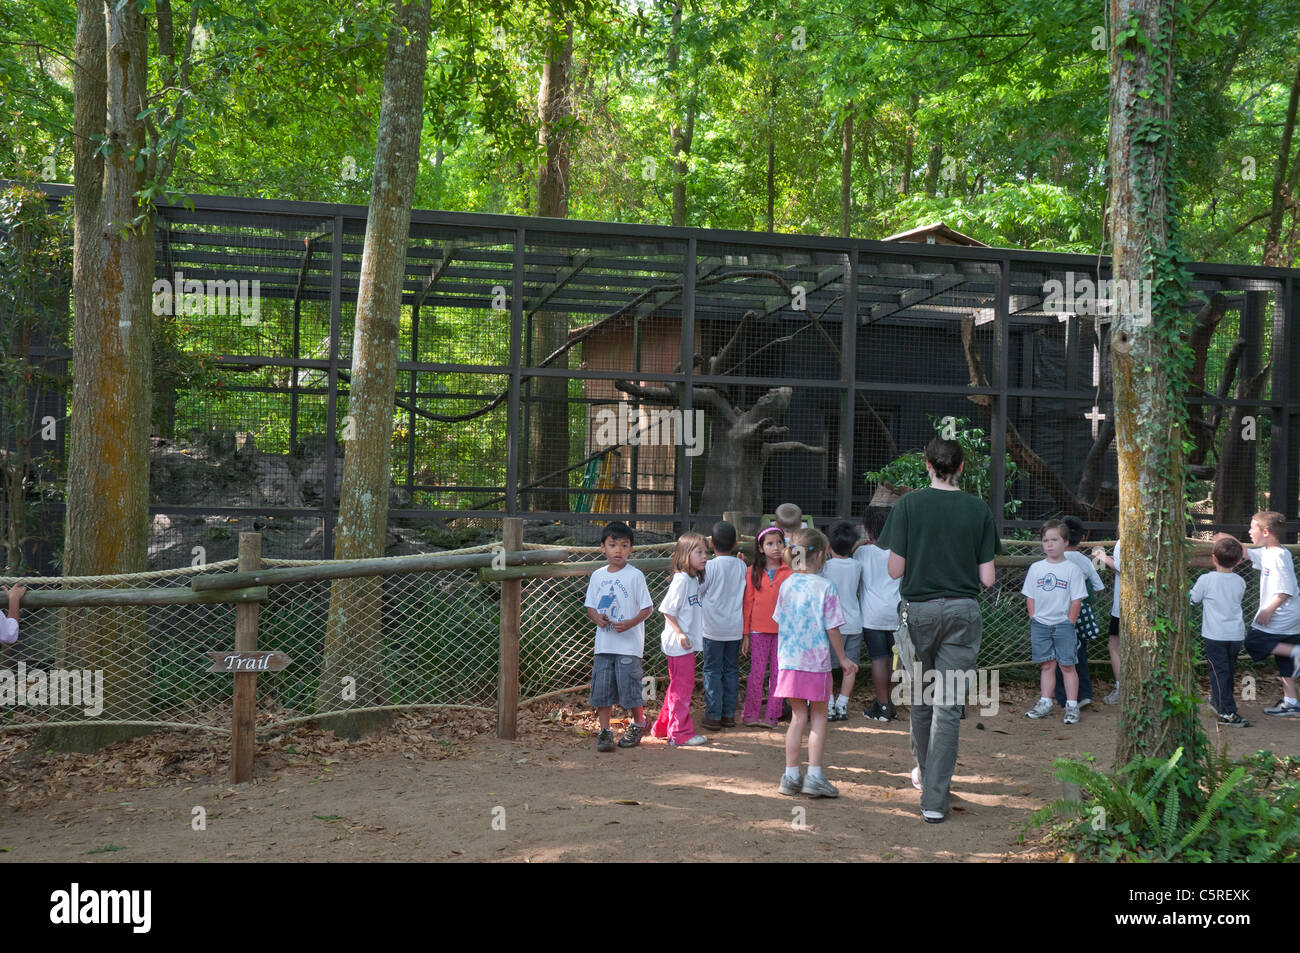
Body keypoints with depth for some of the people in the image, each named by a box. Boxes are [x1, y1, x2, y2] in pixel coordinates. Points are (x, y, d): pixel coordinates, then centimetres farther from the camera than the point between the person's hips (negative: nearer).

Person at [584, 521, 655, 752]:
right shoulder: (598, 576, 8)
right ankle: (605, 731, 13)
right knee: (602, 688, 3)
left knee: (630, 687, -1)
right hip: (604, 643, 4)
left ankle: (637, 725, 23)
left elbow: (647, 608, -4)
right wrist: (596, 617, -8)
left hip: (629, 644, -4)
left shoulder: (635, 575, -5)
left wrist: (630, 623, -19)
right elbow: (590, 606, 14)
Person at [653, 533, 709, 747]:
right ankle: (681, 733, 5)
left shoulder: (694, 579, 12)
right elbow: (668, 610, -19)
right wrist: (679, 633, -23)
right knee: (682, 688, -3)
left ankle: (663, 727, 28)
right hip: (679, 644, -10)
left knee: (678, 687, 17)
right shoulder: (682, 580, -17)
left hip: (688, 642, 10)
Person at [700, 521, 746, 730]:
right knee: (731, 670, 11)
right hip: (735, 627, 4)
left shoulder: (710, 566, -13)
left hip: (713, 628, -4)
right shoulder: (741, 566, 0)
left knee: (713, 671, 3)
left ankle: (713, 716, 3)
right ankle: (729, 715, 15)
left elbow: (699, 592, -5)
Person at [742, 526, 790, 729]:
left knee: (778, 673, 5)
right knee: (756, 673, 1)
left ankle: (771, 716, 13)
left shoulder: (789, 571, 1)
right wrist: (746, 634, 4)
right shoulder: (753, 572, 2)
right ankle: (751, 715, 11)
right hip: (759, 630, 0)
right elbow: (748, 603, 5)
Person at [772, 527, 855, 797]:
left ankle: (791, 775, 12)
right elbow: (832, 628, -8)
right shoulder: (825, 586, -10)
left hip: (789, 660, 4)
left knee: (798, 717, 13)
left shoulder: (787, 585, 3)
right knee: (818, 717, 7)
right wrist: (843, 658, 3)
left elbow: (781, 621, 10)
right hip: (817, 661, -4)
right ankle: (814, 775, 4)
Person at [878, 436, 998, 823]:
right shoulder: (979, 509, -1)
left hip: (919, 607, 0)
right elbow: (987, 578, -2)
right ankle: (934, 799, -5)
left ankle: (925, 771, 37)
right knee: (948, 706, -1)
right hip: (963, 610, 0)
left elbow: (895, 570, -7)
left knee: (920, 699, 19)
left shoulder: (909, 504, -5)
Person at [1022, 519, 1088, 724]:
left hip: (1063, 624, -3)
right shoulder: (1036, 568, 6)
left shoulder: (1072, 569, -3)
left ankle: (1072, 706, 3)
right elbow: (1030, 597, 10)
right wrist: (1034, 620, 2)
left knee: (1067, 665, -1)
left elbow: (1077, 600, -4)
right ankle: (1045, 704, 15)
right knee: (1046, 665, 9)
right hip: (1040, 623, 3)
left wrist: (1068, 624, -8)